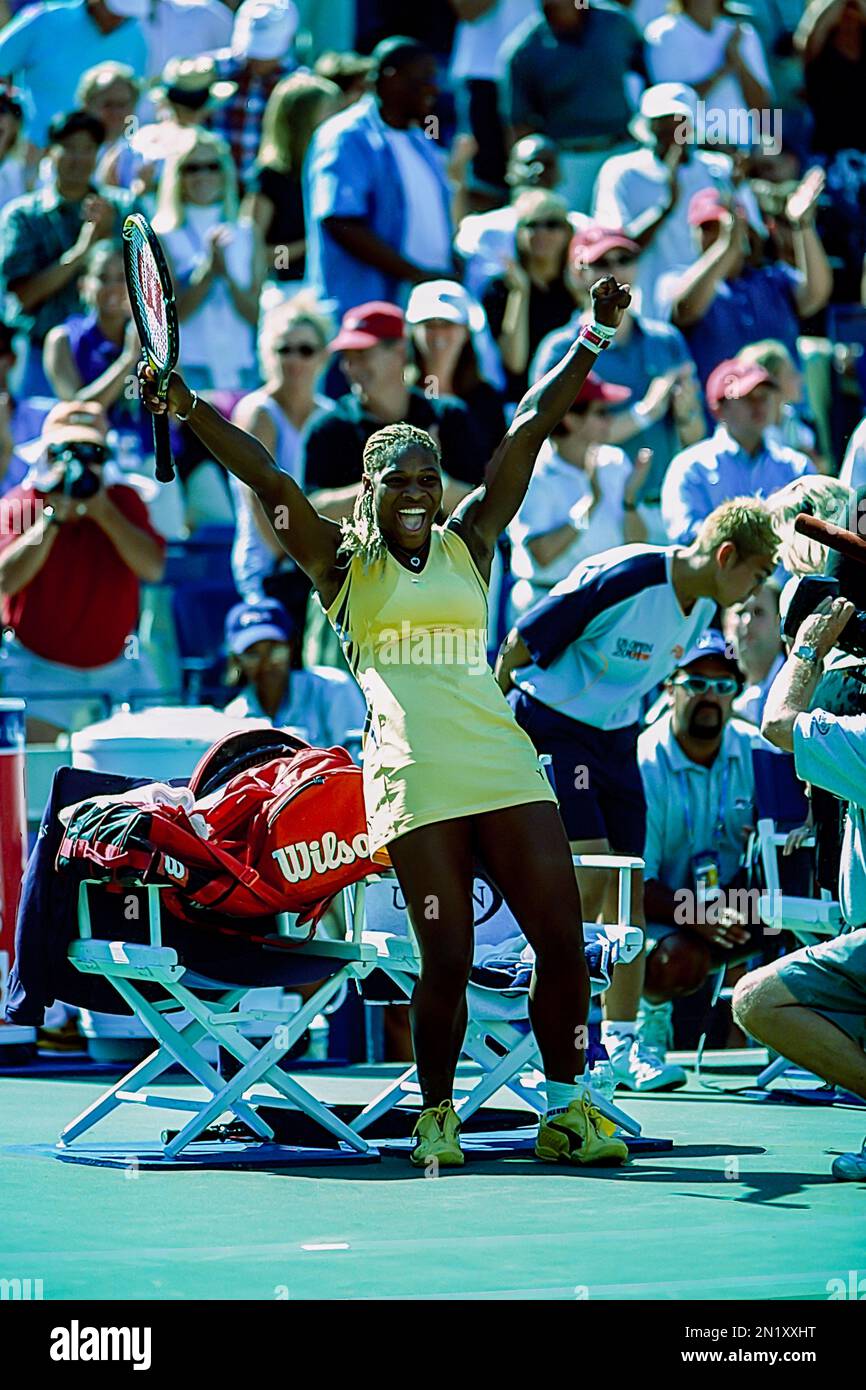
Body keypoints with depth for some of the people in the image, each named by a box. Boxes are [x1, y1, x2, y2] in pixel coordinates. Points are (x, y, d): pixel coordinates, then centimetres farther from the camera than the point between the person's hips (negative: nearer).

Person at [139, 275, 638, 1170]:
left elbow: (531, 427, 14)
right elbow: (265, 477, 1)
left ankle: (566, 1107, 11)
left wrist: (594, 338, 14)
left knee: (562, 943, -3)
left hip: (505, 767, 3)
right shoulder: (343, 565, 11)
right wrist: (191, 412, -9)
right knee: (446, 961, -6)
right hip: (414, 783, -3)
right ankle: (436, 1112, 14)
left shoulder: (468, 545, 16)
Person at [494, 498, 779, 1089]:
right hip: (549, 725, -7)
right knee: (589, 875, -17)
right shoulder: (622, 578, -25)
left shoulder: (704, 606, -1)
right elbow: (519, 643, -17)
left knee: (628, 888, 2)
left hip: (615, 738, 7)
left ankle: (622, 1042, 8)